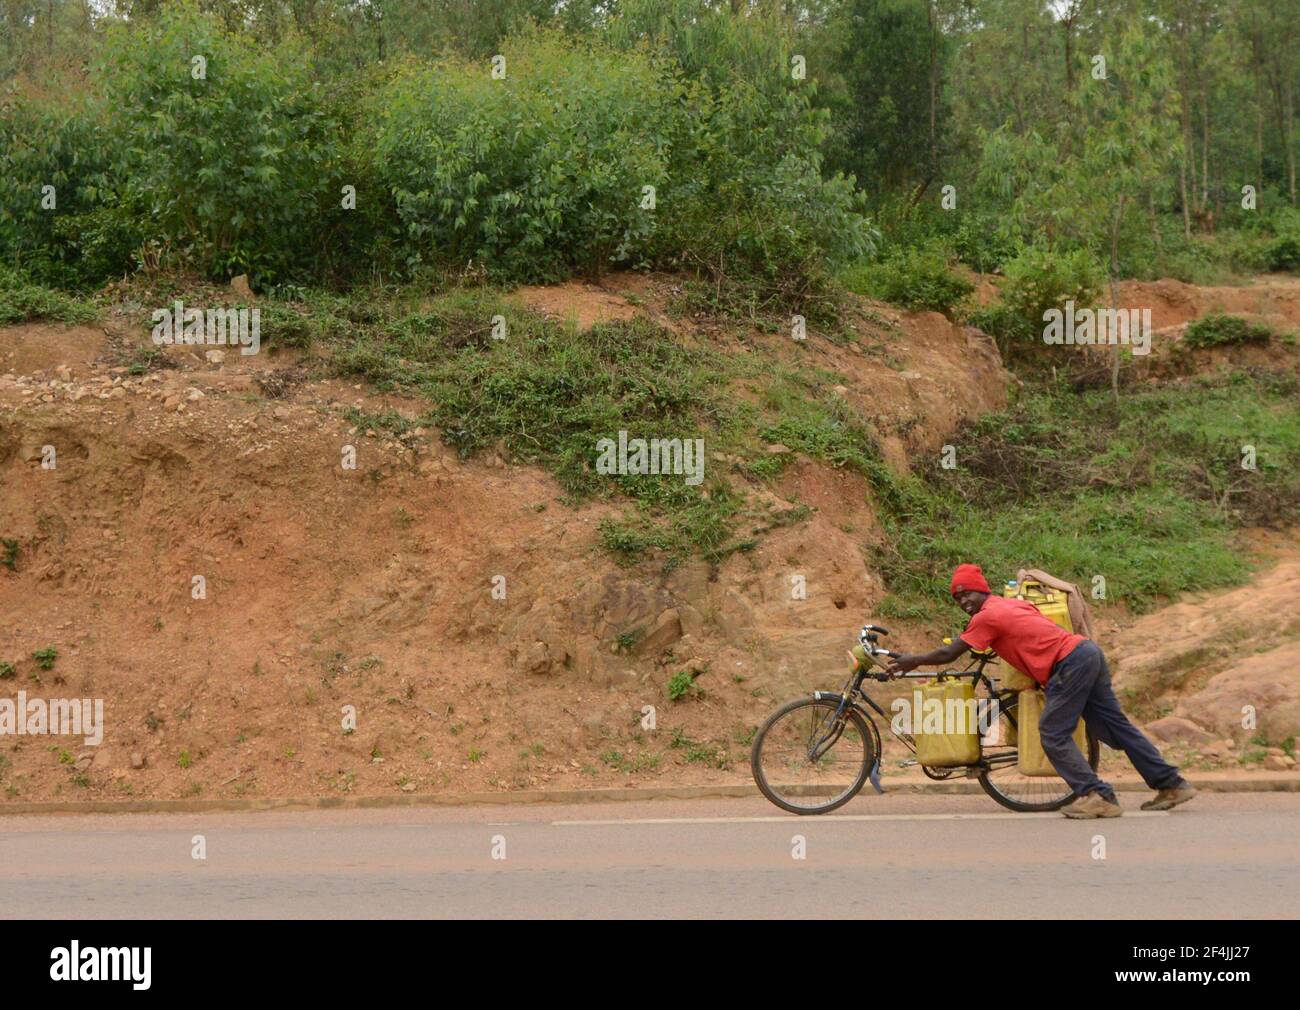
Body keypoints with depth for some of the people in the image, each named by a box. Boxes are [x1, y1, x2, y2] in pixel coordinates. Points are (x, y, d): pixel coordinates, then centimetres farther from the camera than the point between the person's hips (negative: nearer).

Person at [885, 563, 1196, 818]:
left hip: (1070, 665, -9)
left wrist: (911, 661, 11)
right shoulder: (1015, 603, 21)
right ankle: (1172, 784, 16)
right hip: (1088, 652, 9)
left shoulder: (987, 616, -4)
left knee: (1053, 735, -5)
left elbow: (948, 654, -1)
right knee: (1116, 726, 13)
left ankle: (1096, 795, -13)